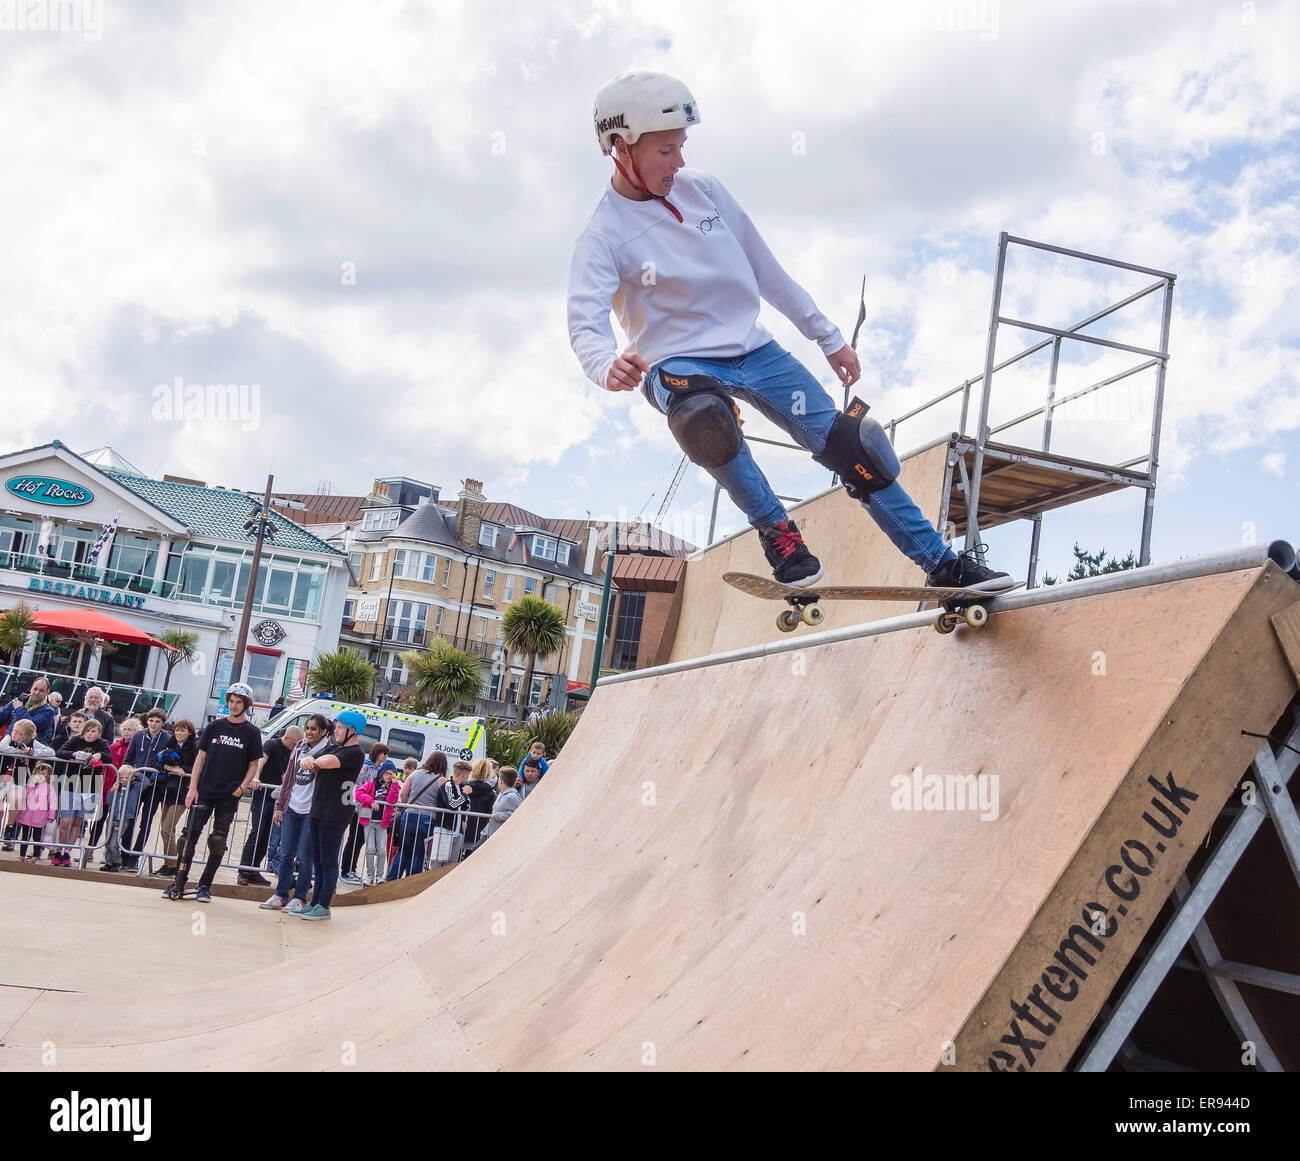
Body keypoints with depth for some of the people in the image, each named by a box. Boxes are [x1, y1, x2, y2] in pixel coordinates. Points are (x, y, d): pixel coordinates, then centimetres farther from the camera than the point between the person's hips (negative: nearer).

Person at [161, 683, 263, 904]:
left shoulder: (252, 733, 2)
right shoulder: (214, 726, 7)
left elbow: (253, 765, 5)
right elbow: (201, 757, 7)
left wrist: (241, 788, -9)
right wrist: (192, 788, 0)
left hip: (229, 796, -1)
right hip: (204, 791, 1)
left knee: (218, 841, 0)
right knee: (189, 836, -2)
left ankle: (204, 886, 11)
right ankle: (178, 884, 7)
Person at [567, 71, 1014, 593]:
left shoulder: (701, 188, 2)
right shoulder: (603, 235, -11)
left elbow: (765, 269, 9)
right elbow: (586, 324, -25)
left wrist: (829, 338, 13)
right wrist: (609, 366, -50)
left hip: (752, 348, 4)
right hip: (679, 363, -4)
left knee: (851, 448, -2)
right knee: (705, 421, -40)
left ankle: (944, 565, 9)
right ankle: (776, 531, -15)